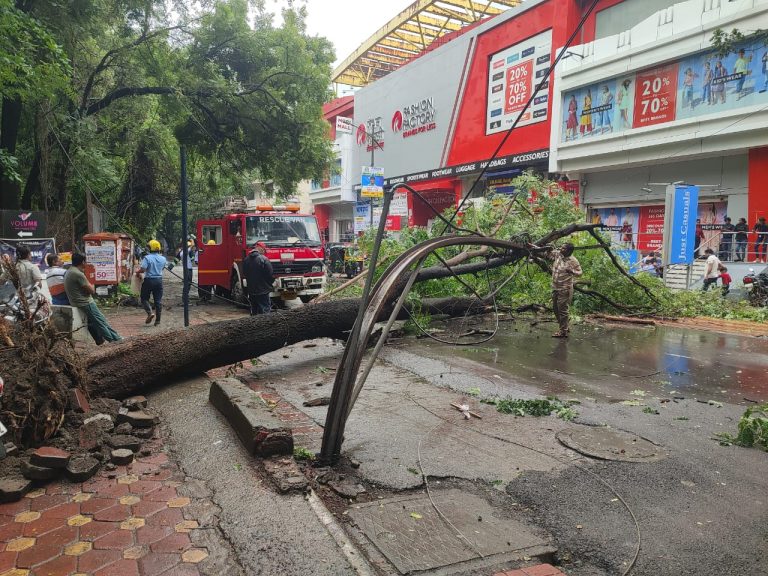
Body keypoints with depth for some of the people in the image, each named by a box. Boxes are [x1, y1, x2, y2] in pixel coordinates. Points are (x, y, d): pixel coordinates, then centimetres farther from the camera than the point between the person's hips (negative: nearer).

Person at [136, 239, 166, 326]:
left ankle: (150, 313, -11)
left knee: (144, 298, 11)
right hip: (159, 280, 4)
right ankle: (158, 319, 9)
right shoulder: (163, 259, 3)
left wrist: (137, 272, 0)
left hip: (149, 280, -4)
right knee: (158, 300, 8)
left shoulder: (147, 258, -14)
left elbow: (142, 269, -19)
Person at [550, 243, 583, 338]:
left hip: (565, 289, -8)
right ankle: (564, 327, 29)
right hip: (555, 287, 8)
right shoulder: (558, 254, 2)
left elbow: (580, 272, -8)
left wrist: (572, 271, -29)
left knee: (562, 309, -6)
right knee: (555, 308, 15)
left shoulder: (573, 261, -14)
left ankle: (563, 331, 1)